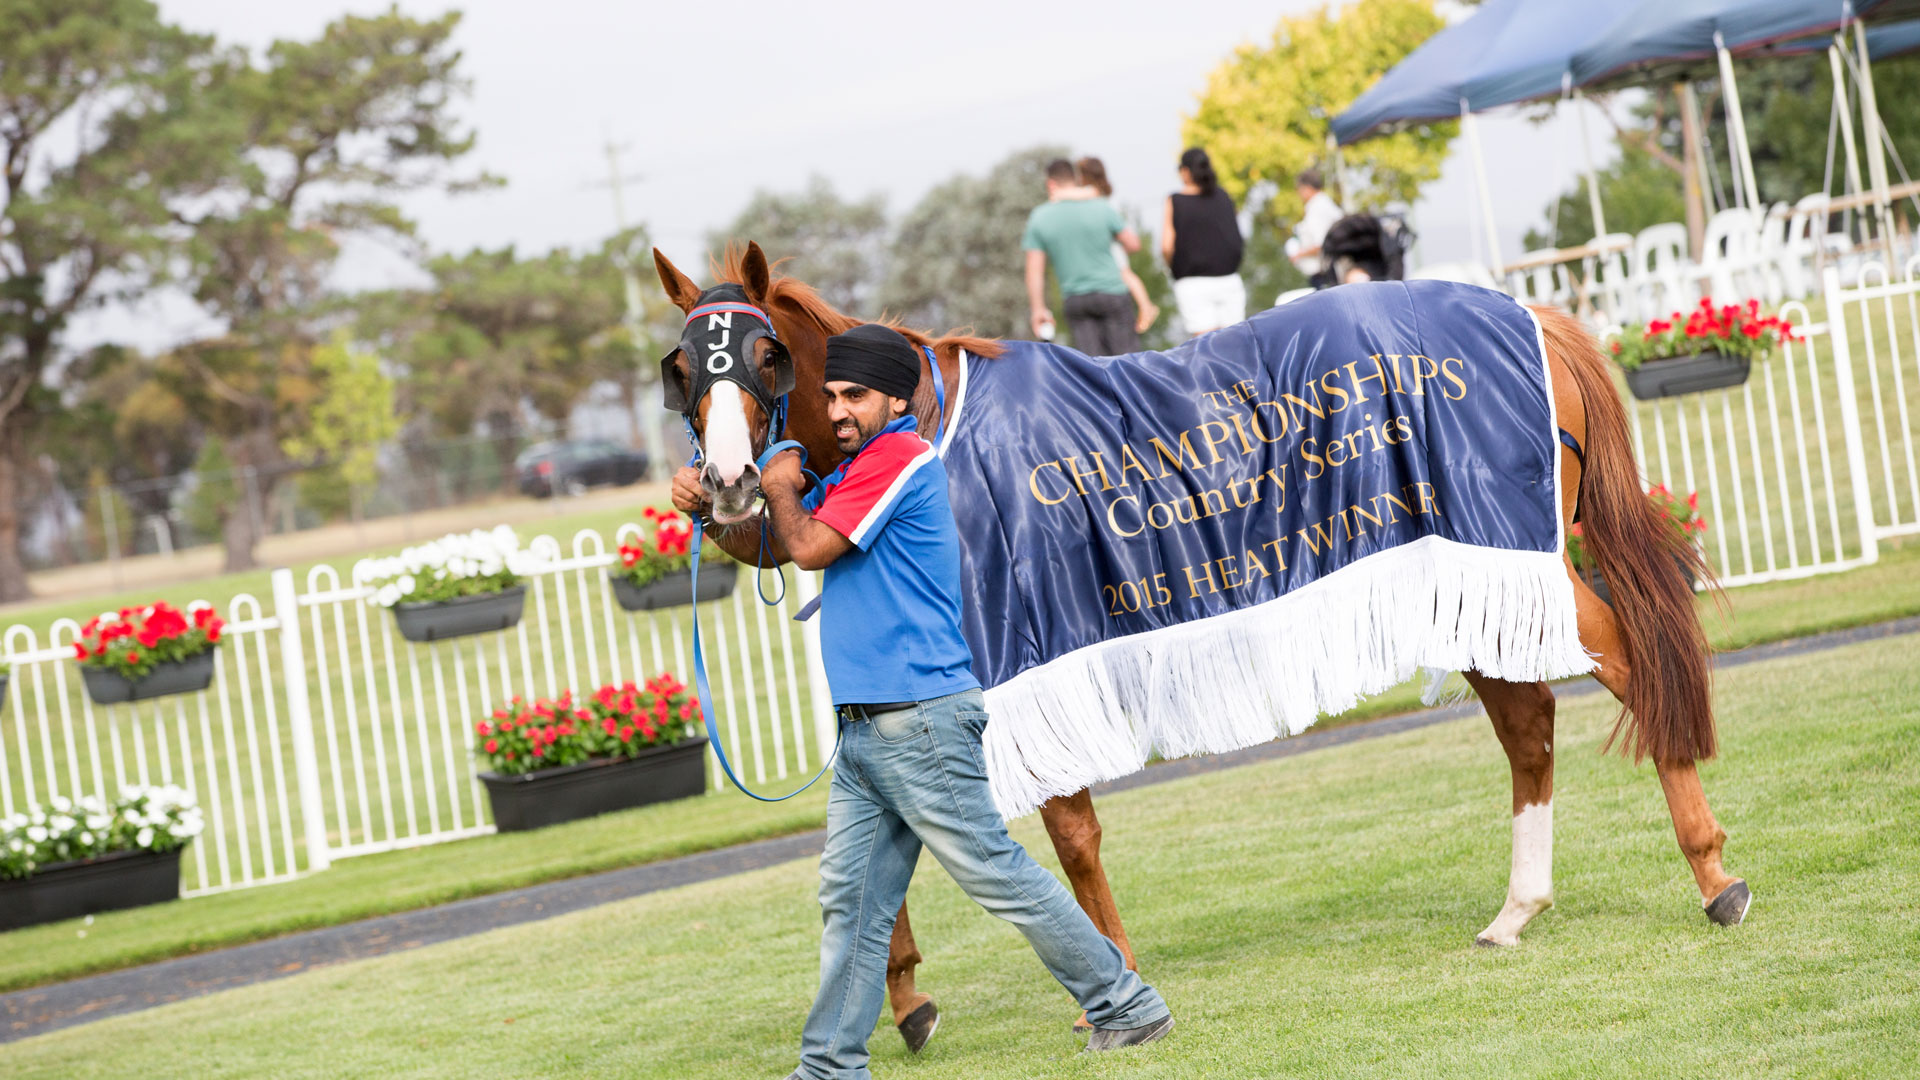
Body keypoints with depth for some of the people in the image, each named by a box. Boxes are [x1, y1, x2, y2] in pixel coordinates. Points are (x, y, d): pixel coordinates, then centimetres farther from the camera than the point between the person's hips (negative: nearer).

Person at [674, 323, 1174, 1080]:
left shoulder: (900, 456, -10)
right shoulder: (853, 471, 20)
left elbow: (810, 548, -13)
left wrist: (780, 487, 5)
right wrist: (705, 504, 4)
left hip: (919, 721, -9)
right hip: (864, 729, 9)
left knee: (996, 874, -5)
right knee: (850, 902, 9)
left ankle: (1125, 1007, 4)